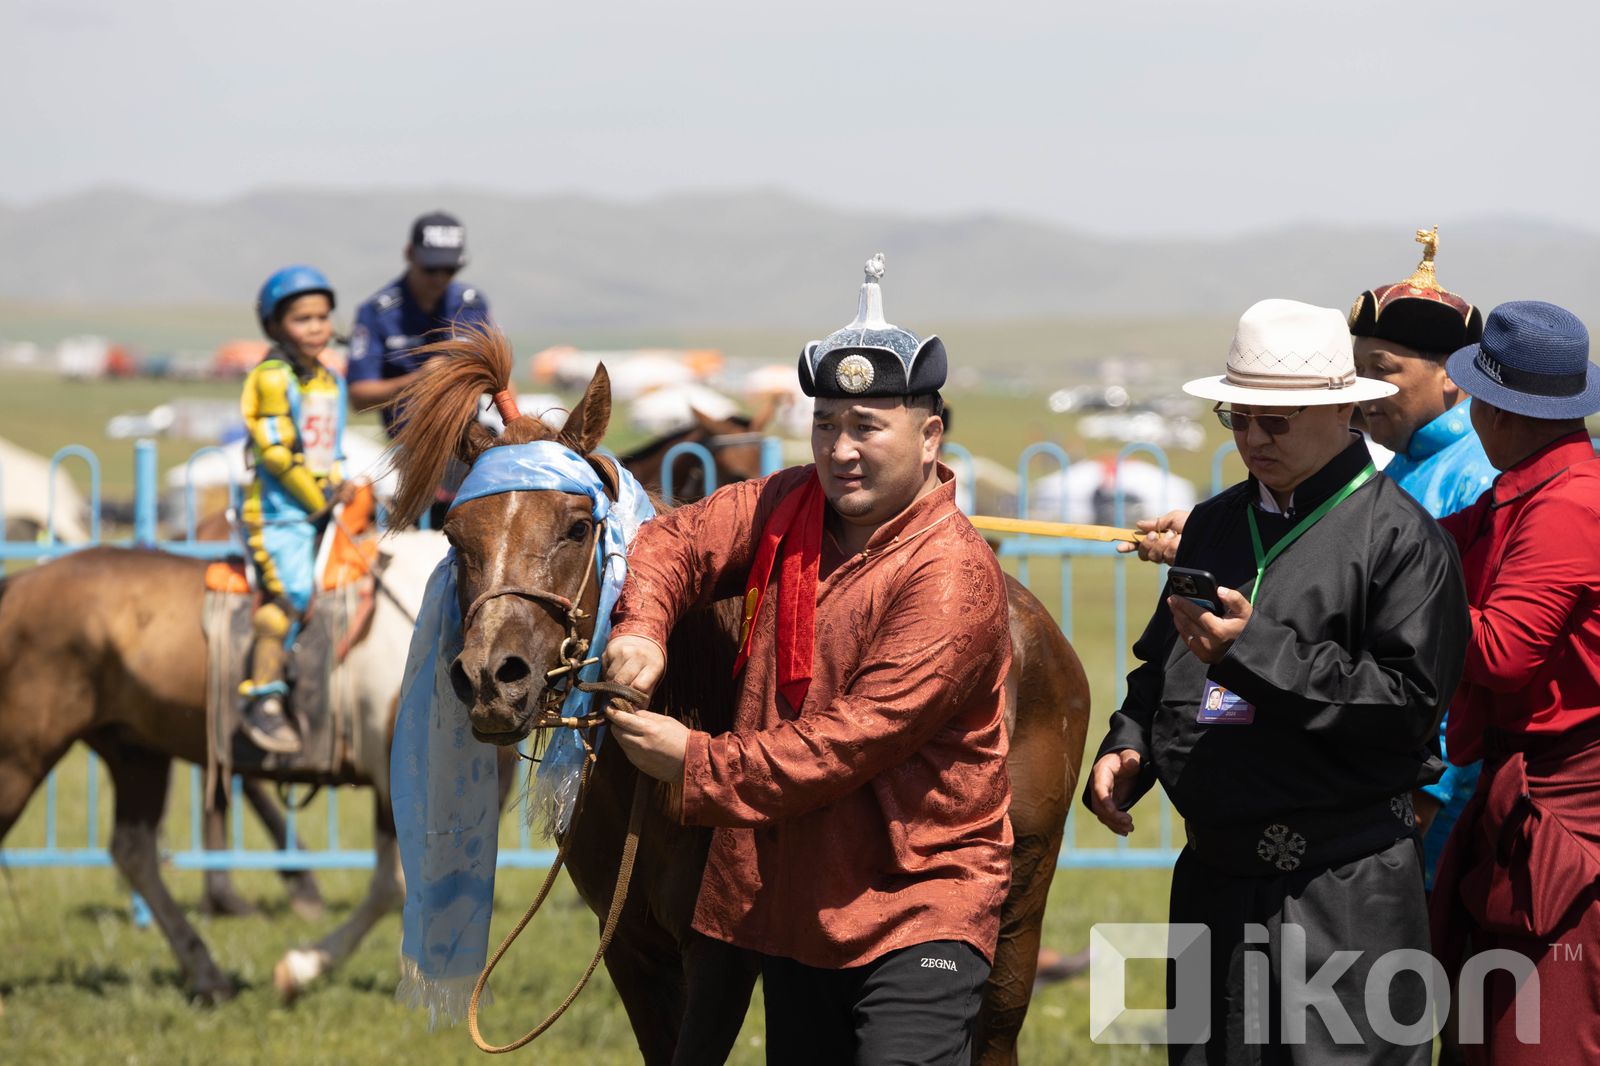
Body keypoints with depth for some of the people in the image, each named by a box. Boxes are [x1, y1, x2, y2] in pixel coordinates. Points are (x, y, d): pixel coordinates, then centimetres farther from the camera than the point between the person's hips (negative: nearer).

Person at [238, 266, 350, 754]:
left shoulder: (331, 382, 17)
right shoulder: (271, 379, -7)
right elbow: (277, 452, -13)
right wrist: (319, 500, -12)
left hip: (325, 509, 8)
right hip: (277, 511, -8)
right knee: (291, 591, -21)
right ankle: (263, 700, -20)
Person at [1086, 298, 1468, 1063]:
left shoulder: (1398, 536, -7)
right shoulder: (1215, 525, 15)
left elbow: (1405, 704, -15)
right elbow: (1160, 664, 25)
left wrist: (1255, 650, -19)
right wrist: (1125, 748, 5)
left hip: (1342, 892, -7)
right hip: (1213, 878, 7)